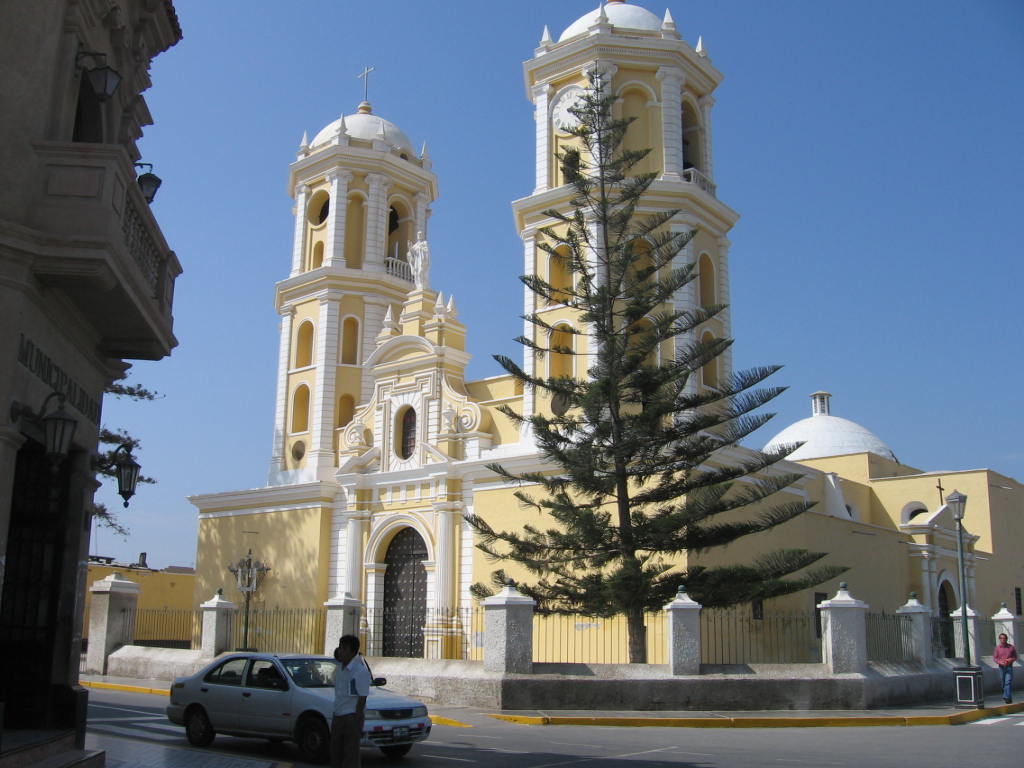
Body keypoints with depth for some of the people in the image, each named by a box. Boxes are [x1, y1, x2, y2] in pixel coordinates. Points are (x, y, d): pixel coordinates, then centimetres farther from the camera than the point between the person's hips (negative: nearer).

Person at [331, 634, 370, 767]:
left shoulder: (361, 671, -16)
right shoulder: (340, 667, 10)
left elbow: (362, 699, -17)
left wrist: (356, 722, -19)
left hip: (352, 717, -8)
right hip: (337, 716, 8)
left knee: (350, 756, -5)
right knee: (335, 753, 14)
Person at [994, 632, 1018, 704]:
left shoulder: (1011, 647, -2)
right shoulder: (997, 647, -1)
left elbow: (1015, 657, 9)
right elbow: (994, 658, 3)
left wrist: (1011, 659, -13)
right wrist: (1000, 662, -16)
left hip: (1009, 667, -2)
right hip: (1001, 667, 2)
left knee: (1008, 682, -13)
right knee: (1004, 682, 12)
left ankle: (1008, 697, -14)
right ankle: (1006, 695, 29)